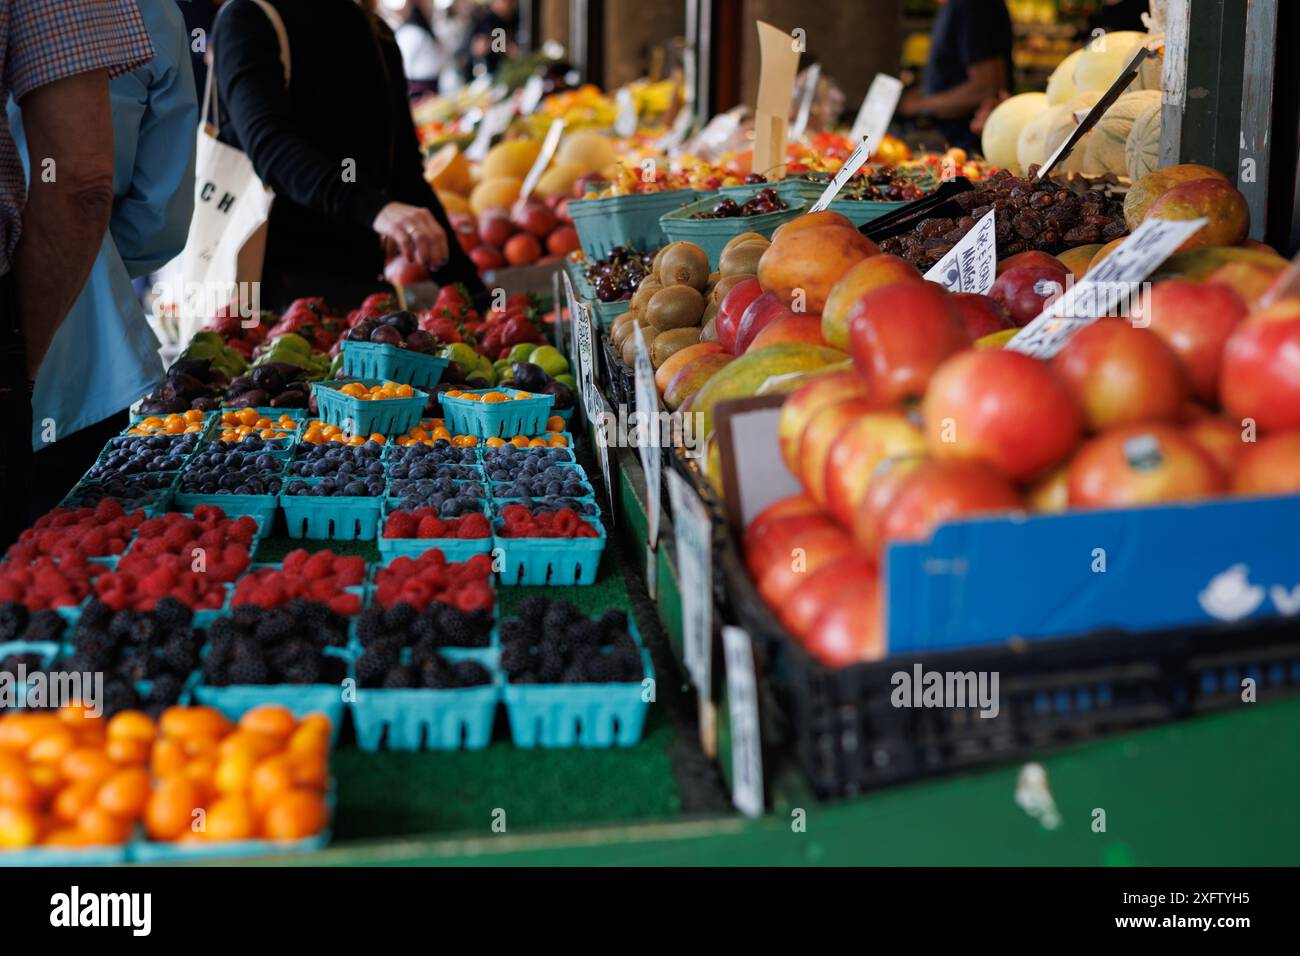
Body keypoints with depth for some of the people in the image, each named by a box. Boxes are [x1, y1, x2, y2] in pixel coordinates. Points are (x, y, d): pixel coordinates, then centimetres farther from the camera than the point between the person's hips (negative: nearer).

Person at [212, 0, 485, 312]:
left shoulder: (377, 33, 13)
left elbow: (405, 172, 14)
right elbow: (267, 144, -23)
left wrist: (469, 286, 5)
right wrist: (373, 207, -40)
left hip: (361, 275, 5)